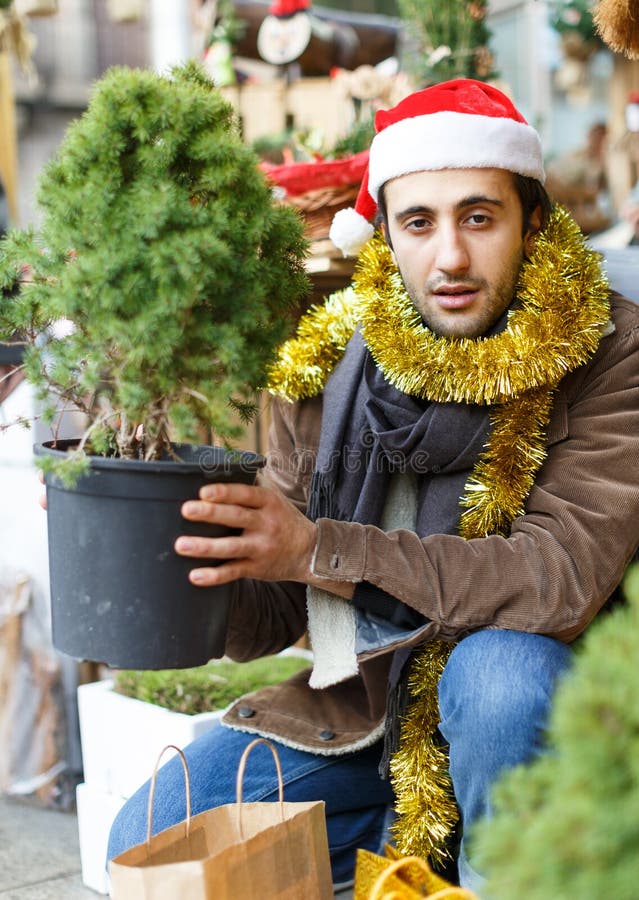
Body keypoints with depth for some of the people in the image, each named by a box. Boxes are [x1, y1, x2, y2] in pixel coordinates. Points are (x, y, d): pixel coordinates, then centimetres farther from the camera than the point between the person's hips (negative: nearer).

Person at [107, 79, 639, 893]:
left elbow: (564, 576, -27)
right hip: (368, 702, 3)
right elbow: (265, 617, -2)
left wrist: (320, 551, -32)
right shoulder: (327, 363, -6)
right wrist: (165, 558, -24)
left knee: (503, 665, -36)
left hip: (529, 705, -2)